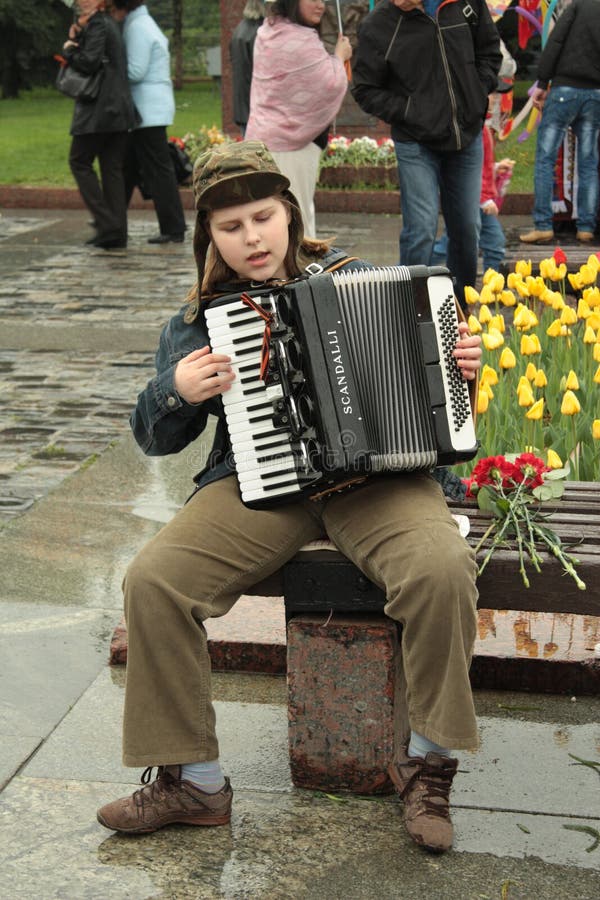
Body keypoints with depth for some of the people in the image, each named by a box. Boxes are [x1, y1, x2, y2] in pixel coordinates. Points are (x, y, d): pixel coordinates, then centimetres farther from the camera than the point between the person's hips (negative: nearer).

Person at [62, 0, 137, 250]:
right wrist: (75, 39, 5)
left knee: (79, 161, 1)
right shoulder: (108, 23, 19)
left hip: (99, 109, -9)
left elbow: (89, 63, -20)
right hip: (119, 109, 9)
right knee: (112, 168, 7)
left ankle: (106, 224, -7)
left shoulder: (97, 25, -10)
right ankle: (117, 232, 5)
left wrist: (69, 50, -4)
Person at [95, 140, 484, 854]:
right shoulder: (197, 320, 10)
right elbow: (153, 437, 13)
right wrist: (177, 392, -9)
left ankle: (426, 761, -8)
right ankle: (193, 782, -5)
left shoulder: (357, 280, 9)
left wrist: (459, 366, -2)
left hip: (374, 474, -1)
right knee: (151, 580, -21)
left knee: (442, 566, -31)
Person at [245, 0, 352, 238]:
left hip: (262, 136, 9)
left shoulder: (267, 33, 12)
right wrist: (339, 57, 1)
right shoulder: (301, 42, -18)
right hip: (289, 146, -9)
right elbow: (331, 84, -16)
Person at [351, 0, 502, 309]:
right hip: (416, 144, -3)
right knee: (421, 229, -10)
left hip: (468, 137, 3)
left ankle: (463, 308, 28)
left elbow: (489, 50, 13)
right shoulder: (377, 26, -12)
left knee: (467, 228, 11)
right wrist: (408, 114, -11)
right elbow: (365, 90, -3)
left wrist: (478, 96, 1)